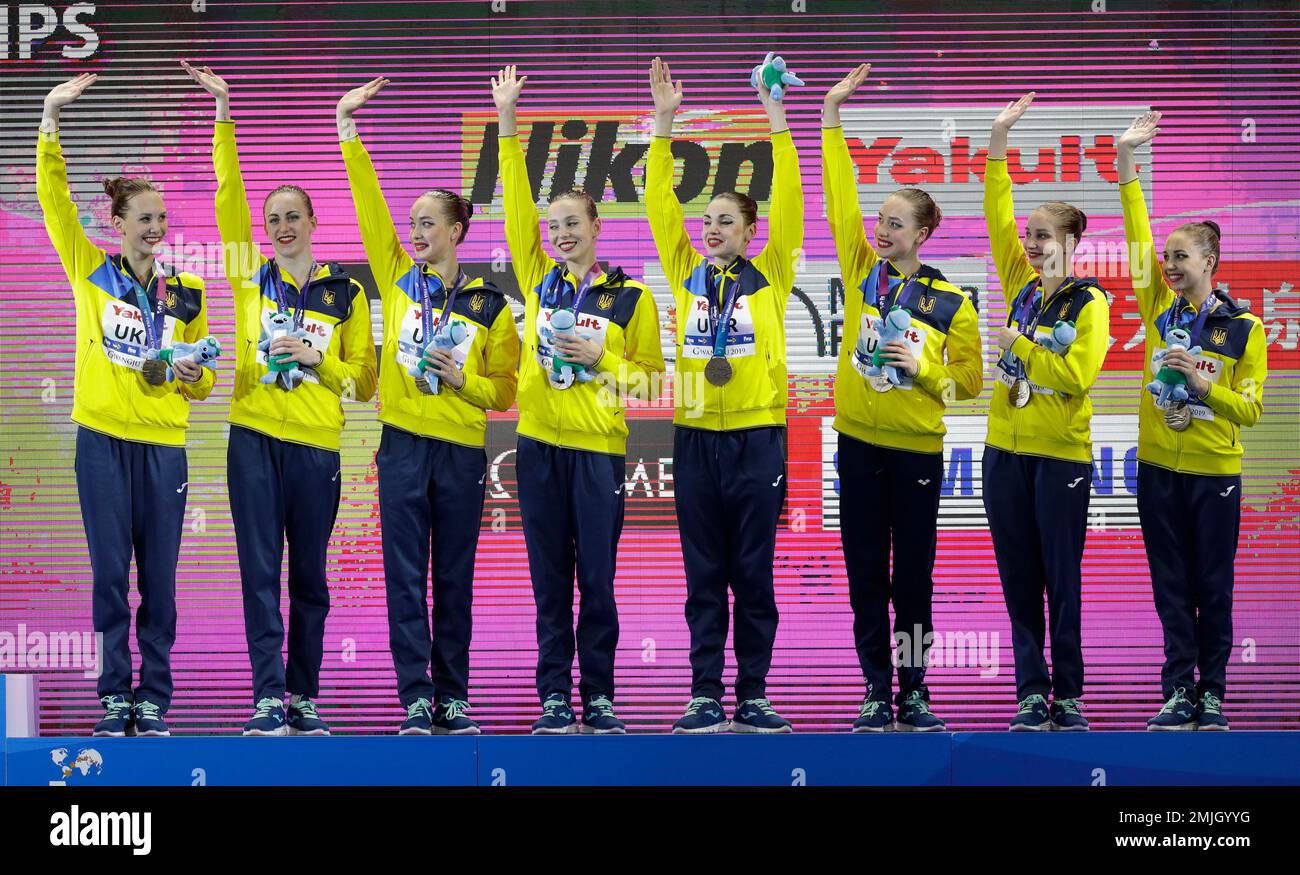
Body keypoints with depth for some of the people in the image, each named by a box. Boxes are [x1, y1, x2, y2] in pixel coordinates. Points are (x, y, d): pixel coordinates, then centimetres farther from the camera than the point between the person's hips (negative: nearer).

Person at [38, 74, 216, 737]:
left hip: (164, 444, 2)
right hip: (103, 440, -2)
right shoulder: (92, 272, 5)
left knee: (159, 577, 1)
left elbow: (203, 380, 16)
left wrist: (191, 375, -7)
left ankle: (154, 700, 7)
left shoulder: (186, 293, 11)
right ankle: (115, 698, 5)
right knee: (110, 573, -1)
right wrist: (51, 118, -11)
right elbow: (53, 198, -3)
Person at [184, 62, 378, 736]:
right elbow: (229, 198, 0)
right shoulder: (252, 276, 8)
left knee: (309, 577, 5)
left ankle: (305, 698, 12)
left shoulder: (345, 293, 7)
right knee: (260, 572, -4)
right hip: (254, 439, 0)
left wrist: (318, 359, -10)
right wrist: (223, 117, -6)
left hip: (317, 445, 0)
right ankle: (268, 699, -4)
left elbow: (365, 379, 8)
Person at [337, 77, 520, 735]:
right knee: (406, 577, -2)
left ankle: (453, 699, 10)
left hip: (462, 449, 0)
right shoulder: (398, 278, 8)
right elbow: (369, 205, 3)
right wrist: (347, 127, 1)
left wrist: (464, 380, -12)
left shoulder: (488, 305, 5)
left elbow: (504, 389, 7)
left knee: (455, 579, 4)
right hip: (404, 445, 1)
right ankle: (416, 700, -1)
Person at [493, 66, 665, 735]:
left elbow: (650, 377, 5)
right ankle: (554, 698, 8)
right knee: (550, 581, 5)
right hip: (539, 447, 3)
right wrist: (508, 124, 1)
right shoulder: (539, 282, 9)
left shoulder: (630, 297, 2)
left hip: (599, 448, -2)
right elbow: (517, 207, 4)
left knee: (596, 580, 0)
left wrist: (601, 358, -12)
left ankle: (599, 698, 6)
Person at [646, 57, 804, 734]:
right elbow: (660, 205, 4)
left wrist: (777, 122, -11)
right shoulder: (687, 276, 9)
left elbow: (788, 205, -5)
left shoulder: (769, 277, 3)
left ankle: (753, 696, 6)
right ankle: (706, 695, 7)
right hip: (696, 437, 2)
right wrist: (663, 124, -3)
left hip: (756, 436, -2)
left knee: (754, 573, 2)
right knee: (704, 576, 4)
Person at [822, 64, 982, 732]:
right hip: (859, 443, 2)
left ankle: (914, 691, 9)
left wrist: (923, 366, -15)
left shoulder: (951, 303, -2)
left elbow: (968, 381, 3)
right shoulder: (862, 272, 4)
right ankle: (876, 692, 10)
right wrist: (831, 115, -5)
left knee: (913, 573, 2)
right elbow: (841, 199, -1)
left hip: (916, 450, -2)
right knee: (866, 573, 4)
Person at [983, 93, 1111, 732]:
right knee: (1019, 578, 5)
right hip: (1006, 450, 5)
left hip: (1061, 454, -5)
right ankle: (1032, 692, 10)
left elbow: (1077, 376, -16)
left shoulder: (1088, 303, -6)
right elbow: (998, 219, 4)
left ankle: (1069, 695, 7)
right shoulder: (1021, 287, 9)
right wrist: (998, 143, 1)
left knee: (1062, 577, 0)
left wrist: (1020, 344, -12)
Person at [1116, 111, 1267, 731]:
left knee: (1213, 586, 3)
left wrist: (1203, 384, -19)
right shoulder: (1160, 309, 5)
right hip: (1158, 469, 3)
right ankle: (1179, 692, 7)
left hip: (1214, 474, -3)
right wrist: (1126, 161, -6)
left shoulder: (1242, 328, -3)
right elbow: (1138, 235, 0)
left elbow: (1250, 408, -3)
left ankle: (1212, 692, 8)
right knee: (1172, 586, 4)